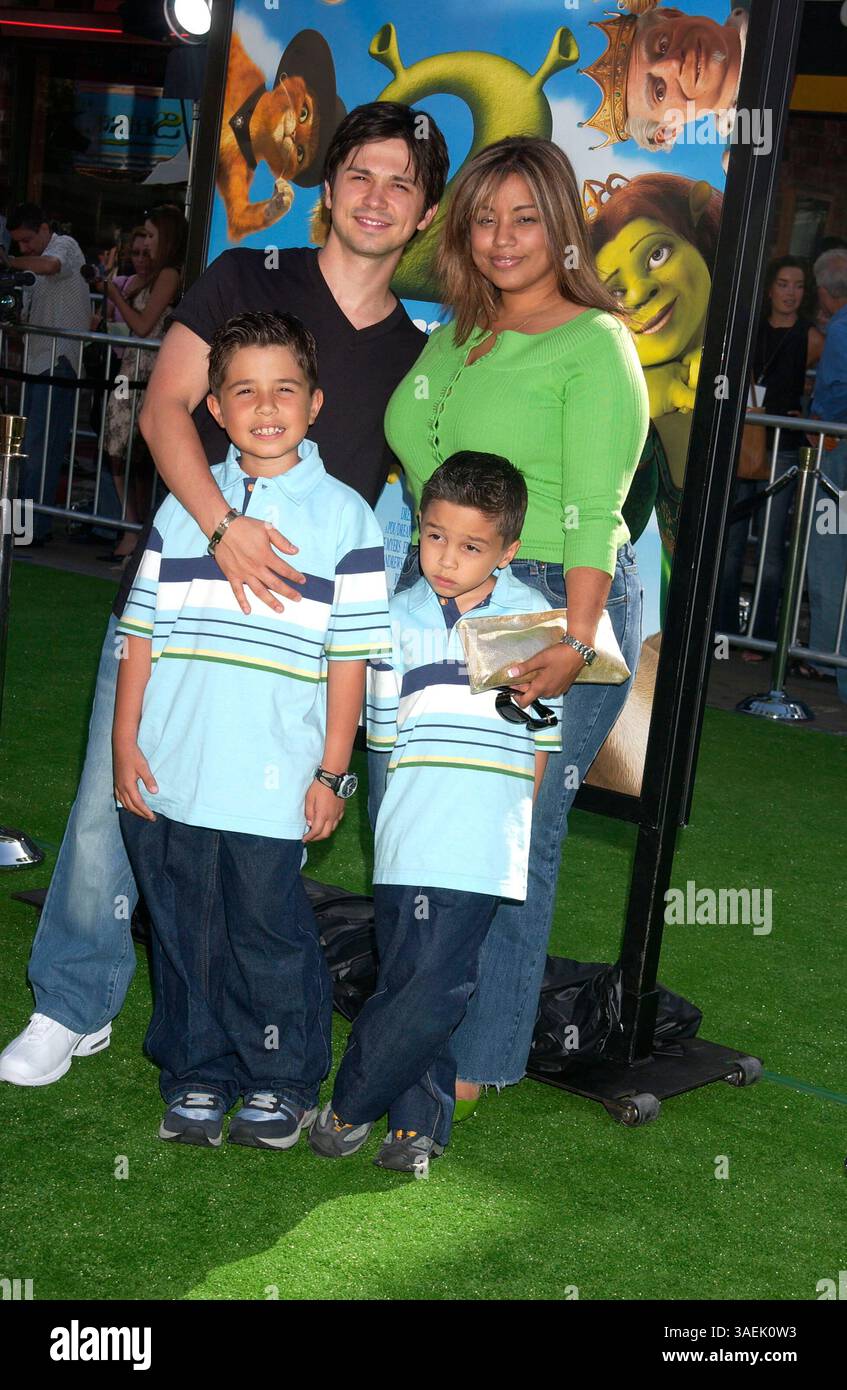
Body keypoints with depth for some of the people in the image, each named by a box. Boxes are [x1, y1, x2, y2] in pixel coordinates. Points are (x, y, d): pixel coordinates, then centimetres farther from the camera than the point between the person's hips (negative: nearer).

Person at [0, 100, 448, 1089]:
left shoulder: (417, 359, 9)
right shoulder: (247, 281, 2)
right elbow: (165, 408, -7)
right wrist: (223, 526, -23)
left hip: (291, 627, 2)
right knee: (110, 806, 1)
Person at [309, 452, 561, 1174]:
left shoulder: (533, 617, 4)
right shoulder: (400, 618, 6)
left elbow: (542, 738, 11)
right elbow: (385, 732, 11)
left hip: (484, 845, -1)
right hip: (409, 837, 1)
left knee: (436, 986, -6)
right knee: (410, 982, 3)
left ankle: (350, 1106, 10)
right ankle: (420, 1125, 18)